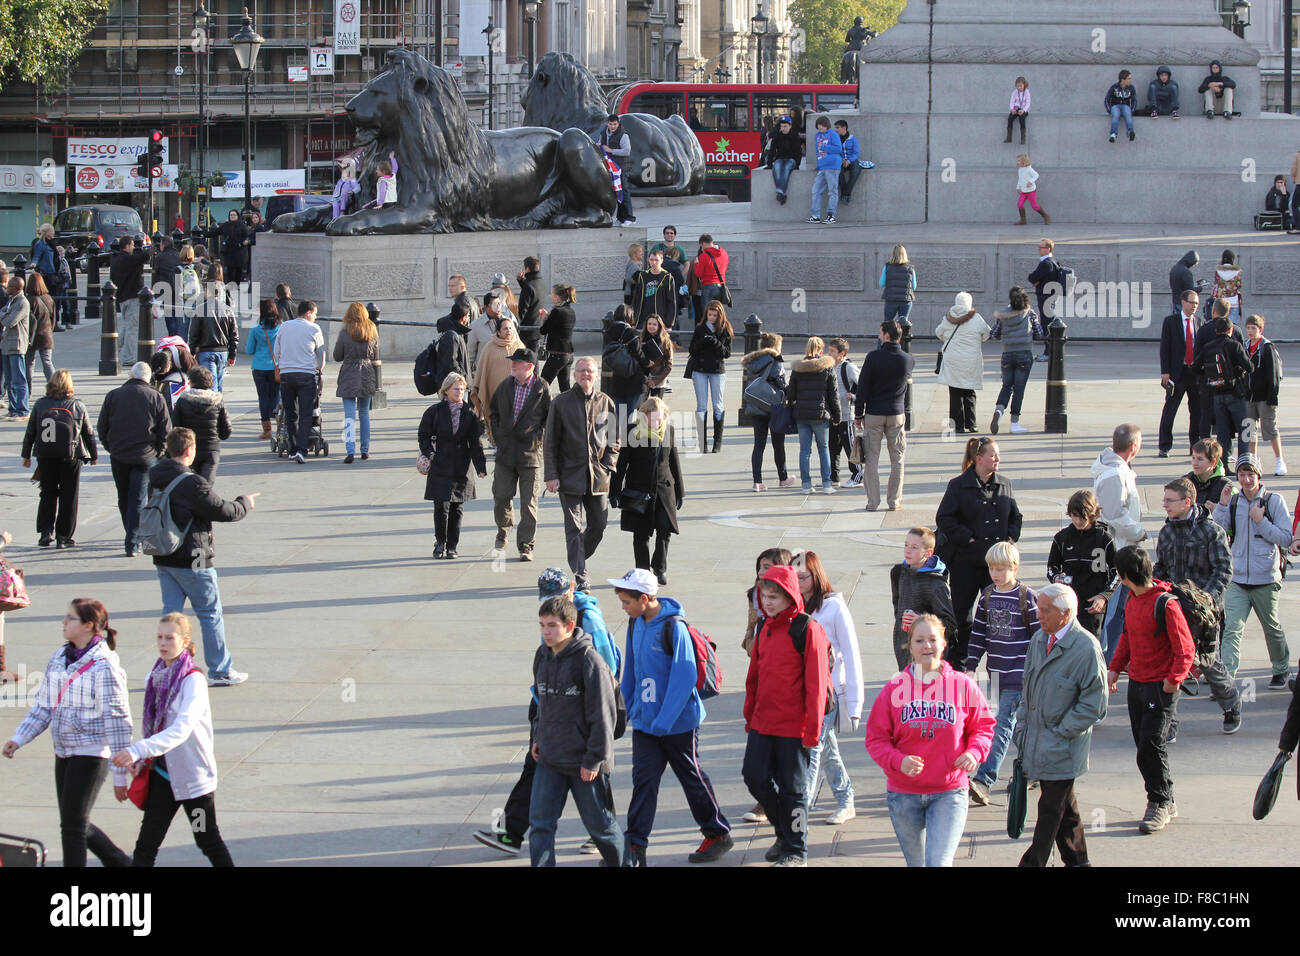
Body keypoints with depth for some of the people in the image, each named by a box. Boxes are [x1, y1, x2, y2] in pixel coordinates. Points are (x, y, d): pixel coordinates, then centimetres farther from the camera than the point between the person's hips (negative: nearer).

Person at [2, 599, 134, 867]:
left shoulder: (104, 666, -16)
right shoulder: (59, 659, 7)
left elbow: (117, 721, -15)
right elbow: (43, 706, 14)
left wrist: (119, 774, -15)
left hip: (92, 752, -8)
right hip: (64, 752, 8)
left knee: (73, 825, -5)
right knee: (77, 824, 16)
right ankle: (122, 863, 34)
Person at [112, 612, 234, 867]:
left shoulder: (193, 681, -18)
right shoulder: (156, 677, 3)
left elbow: (182, 729, -31)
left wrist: (137, 751, -39)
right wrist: (141, 761, -1)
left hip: (193, 775, -6)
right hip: (162, 772, 6)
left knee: (208, 841, 9)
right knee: (146, 843, 2)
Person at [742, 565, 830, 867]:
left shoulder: (807, 630, -13)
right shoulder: (765, 628, 10)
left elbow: (816, 683, -14)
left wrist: (812, 729, -15)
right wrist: (750, 716, 18)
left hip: (794, 726, -7)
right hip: (763, 723, 7)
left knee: (792, 787, 1)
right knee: (755, 776, 7)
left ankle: (795, 851, 13)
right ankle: (785, 831, 28)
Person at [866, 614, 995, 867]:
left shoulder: (963, 685, -4)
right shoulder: (894, 688, -3)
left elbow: (983, 726, 8)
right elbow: (876, 738, 0)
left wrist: (974, 752, -12)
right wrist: (898, 761, -19)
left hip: (949, 792, -2)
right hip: (903, 795, 2)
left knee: (939, 863, -14)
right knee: (917, 864, 15)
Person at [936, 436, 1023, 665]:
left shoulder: (1004, 485, 9)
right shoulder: (959, 486, -5)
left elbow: (1015, 517, 18)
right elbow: (944, 519, -7)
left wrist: (1010, 538, 2)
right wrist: (969, 539, -12)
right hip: (966, 560, -3)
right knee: (961, 612, 3)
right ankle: (957, 661, 16)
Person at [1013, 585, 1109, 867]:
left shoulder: (1086, 648, -16)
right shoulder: (1039, 640, 6)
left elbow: (1093, 706, -14)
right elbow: (1027, 691, 17)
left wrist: (1058, 734, -14)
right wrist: (1022, 729, 9)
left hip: (1062, 747, -7)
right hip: (1037, 742, 7)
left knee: (1051, 808, -1)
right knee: (1064, 806, 17)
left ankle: (1033, 862, 3)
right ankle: (1077, 860, 28)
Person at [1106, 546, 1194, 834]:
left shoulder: (1165, 604, -17)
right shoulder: (1133, 601, 9)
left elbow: (1185, 649, -15)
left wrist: (1173, 679, -22)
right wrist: (1115, 668, 14)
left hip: (1160, 687, -8)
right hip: (1136, 684, 8)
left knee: (1152, 745, -10)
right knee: (1144, 746, 9)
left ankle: (1160, 803, 2)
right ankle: (1166, 802, 19)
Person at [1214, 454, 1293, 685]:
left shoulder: (1274, 501, -5)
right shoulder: (1233, 501, 4)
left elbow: (1286, 538, -7)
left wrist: (1261, 521, -16)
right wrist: (1222, 505, -14)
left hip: (1266, 579, -2)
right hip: (1237, 579, 2)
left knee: (1272, 628, 15)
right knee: (1232, 628, -12)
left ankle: (1281, 670, 37)